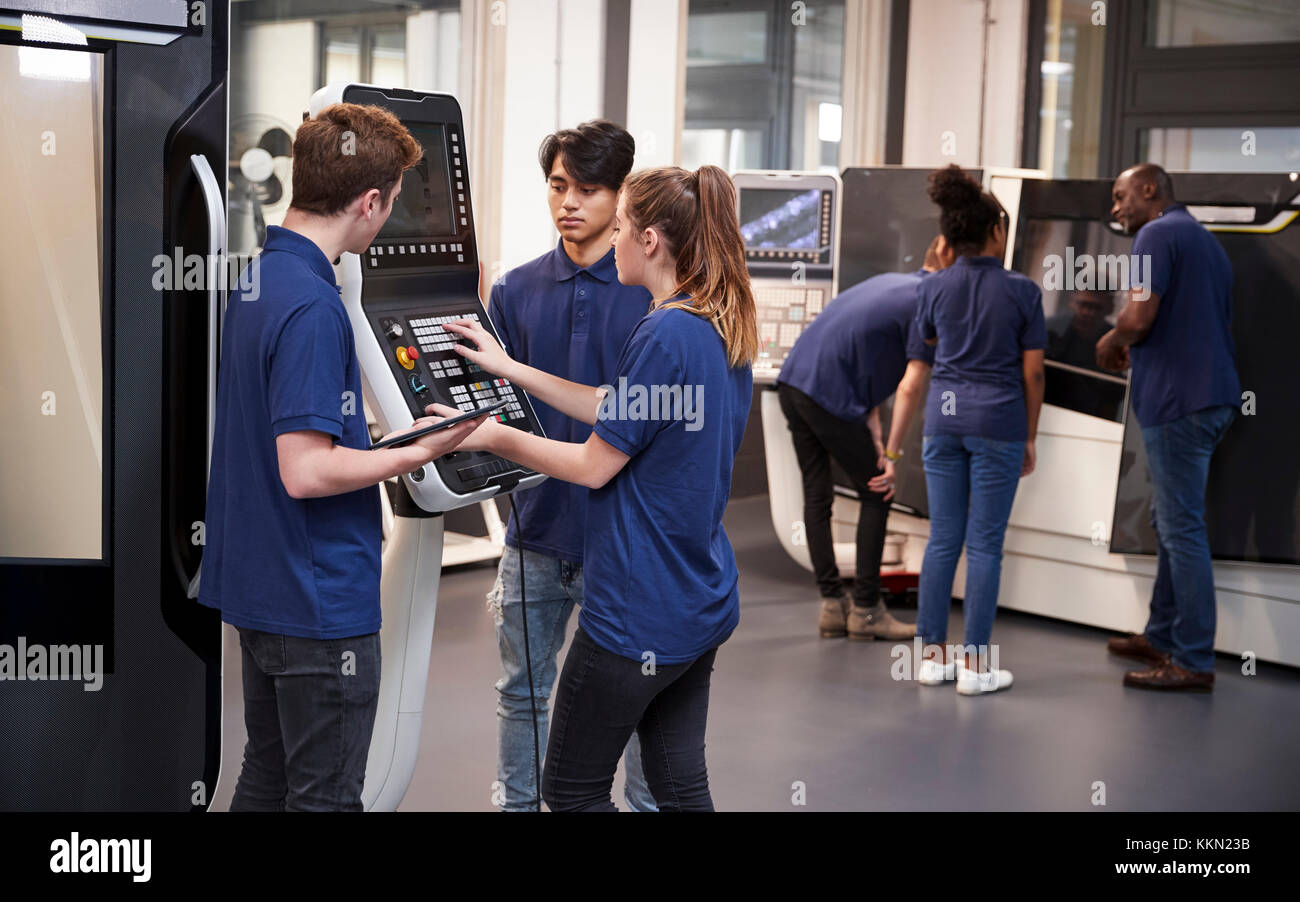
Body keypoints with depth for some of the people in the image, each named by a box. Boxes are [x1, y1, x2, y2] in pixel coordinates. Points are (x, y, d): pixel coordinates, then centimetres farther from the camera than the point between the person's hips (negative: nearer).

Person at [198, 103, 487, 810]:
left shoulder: (254, 279, 7)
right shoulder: (312, 307, -23)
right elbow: (305, 471, -26)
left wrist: (374, 433, 17)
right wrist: (416, 453, -16)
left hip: (255, 585, 9)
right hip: (319, 603, -9)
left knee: (265, 778, 21)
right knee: (324, 797, 4)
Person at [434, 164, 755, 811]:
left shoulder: (665, 334, -22)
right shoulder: (723, 329, 7)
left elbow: (594, 465, -16)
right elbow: (618, 410, 13)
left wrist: (493, 436, -4)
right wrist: (512, 370, 14)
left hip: (639, 613, -9)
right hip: (703, 603, 9)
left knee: (571, 789, 6)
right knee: (681, 784, 16)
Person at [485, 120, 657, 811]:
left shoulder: (658, 290, -3)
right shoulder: (516, 291, 7)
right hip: (536, 529, 4)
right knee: (522, 692, 14)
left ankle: (648, 802, 22)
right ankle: (517, 804, 28)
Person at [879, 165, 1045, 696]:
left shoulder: (934, 288, 2)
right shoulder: (1021, 291, -7)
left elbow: (916, 371, 9)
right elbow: (1032, 373, -3)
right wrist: (1030, 438, 8)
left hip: (944, 418, 3)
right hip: (999, 421, -3)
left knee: (943, 539, 9)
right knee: (984, 545, 1)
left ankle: (933, 655, 12)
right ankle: (974, 666, 4)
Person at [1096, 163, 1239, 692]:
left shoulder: (1157, 234, -9)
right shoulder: (1204, 240, 21)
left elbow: (1139, 317, -20)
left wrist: (1111, 342, 0)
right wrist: (1133, 350, 19)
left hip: (1179, 401, -10)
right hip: (1212, 395, 10)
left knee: (1181, 529, -7)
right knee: (1171, 522, 17)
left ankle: (1194, 662, -5)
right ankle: (1162, 635, 25)